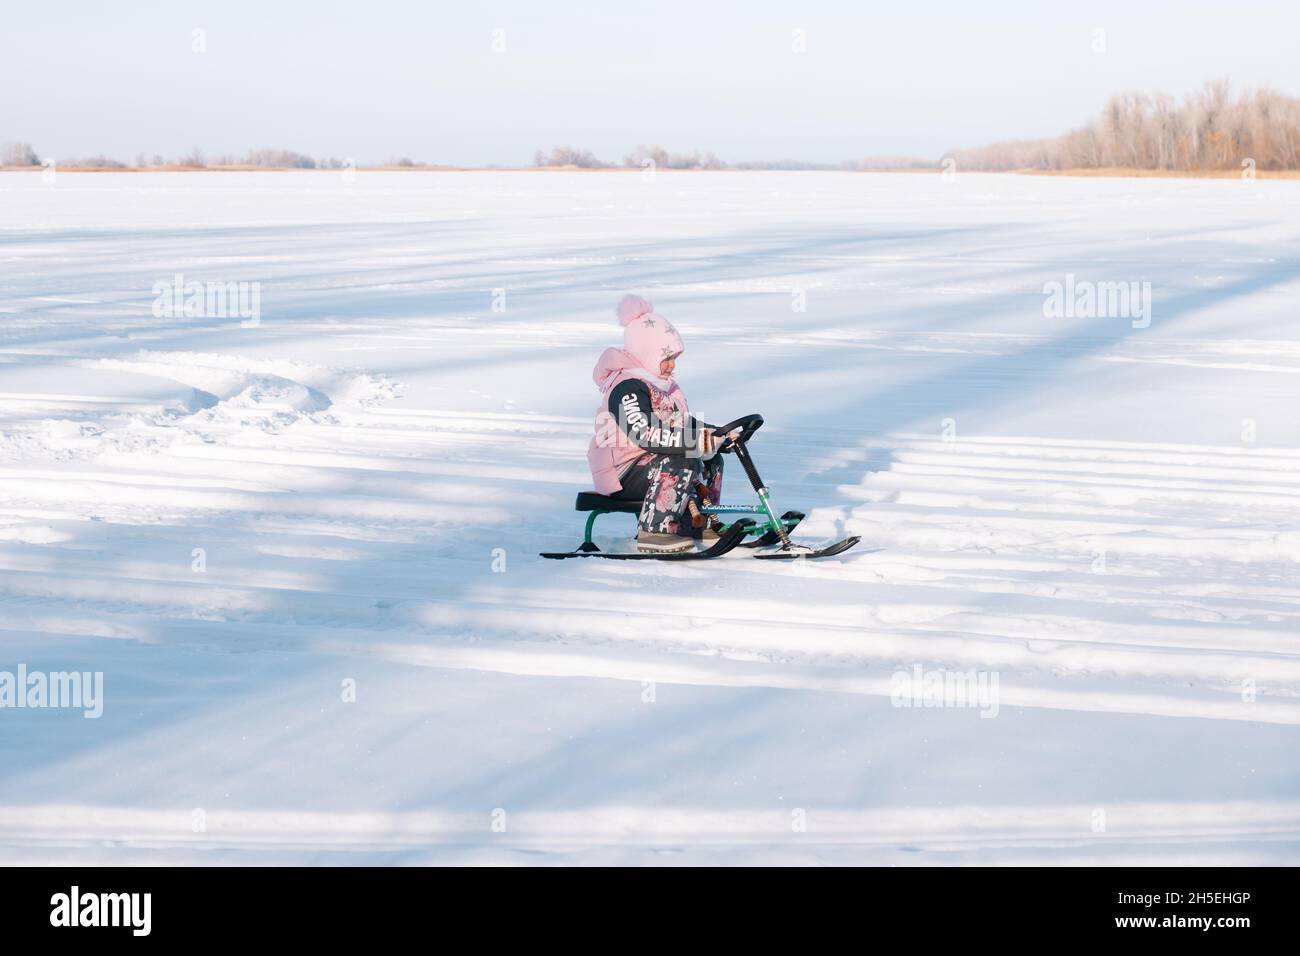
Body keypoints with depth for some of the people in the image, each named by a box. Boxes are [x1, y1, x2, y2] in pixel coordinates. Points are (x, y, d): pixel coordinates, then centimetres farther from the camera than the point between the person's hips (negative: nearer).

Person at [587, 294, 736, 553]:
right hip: (622, 474, -11)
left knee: (711, 460, 12)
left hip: (650, 462, 11)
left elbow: (684, 423, 24)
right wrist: (693, 441, -37)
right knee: (682, 462, -32)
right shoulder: (627, 388, -20)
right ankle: (652, 532, -32)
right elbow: (645, 434, -32)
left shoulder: (664, 385, 17)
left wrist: (716, 434, 6)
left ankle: (699, 522, 17)